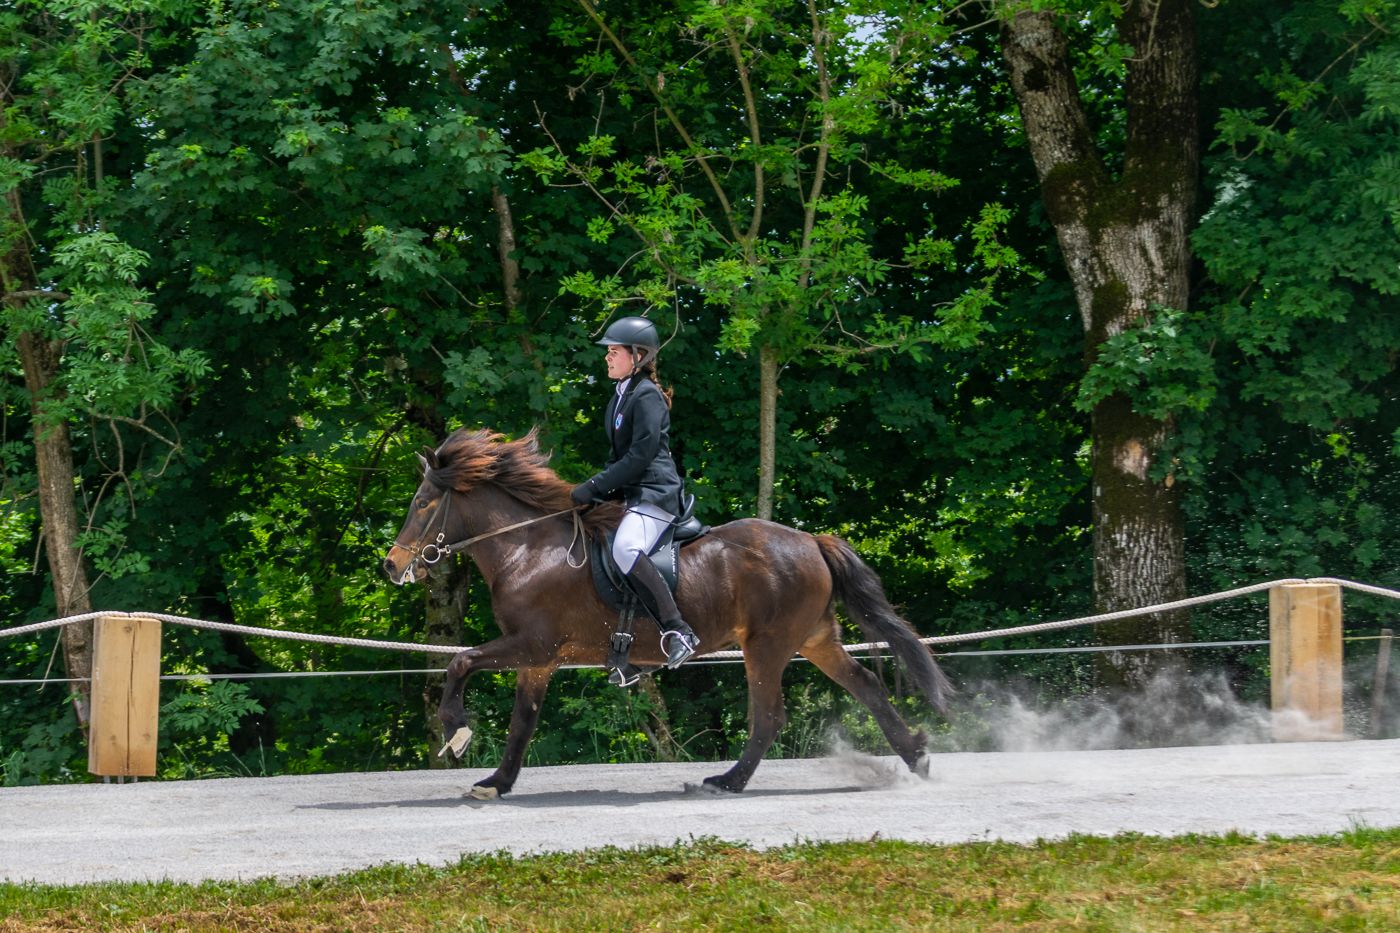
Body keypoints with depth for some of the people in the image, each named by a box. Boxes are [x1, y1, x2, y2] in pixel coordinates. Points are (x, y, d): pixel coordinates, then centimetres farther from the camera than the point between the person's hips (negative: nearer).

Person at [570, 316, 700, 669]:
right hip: (630, 494, 11)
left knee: (626, 549, -34)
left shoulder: (646, 396, -11)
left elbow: (641, 454, -19)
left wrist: (597, 485, -18)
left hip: (654, 493, -11)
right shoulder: (621, 395, 19)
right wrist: (600, 487, 12)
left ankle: (678, 632, -37)